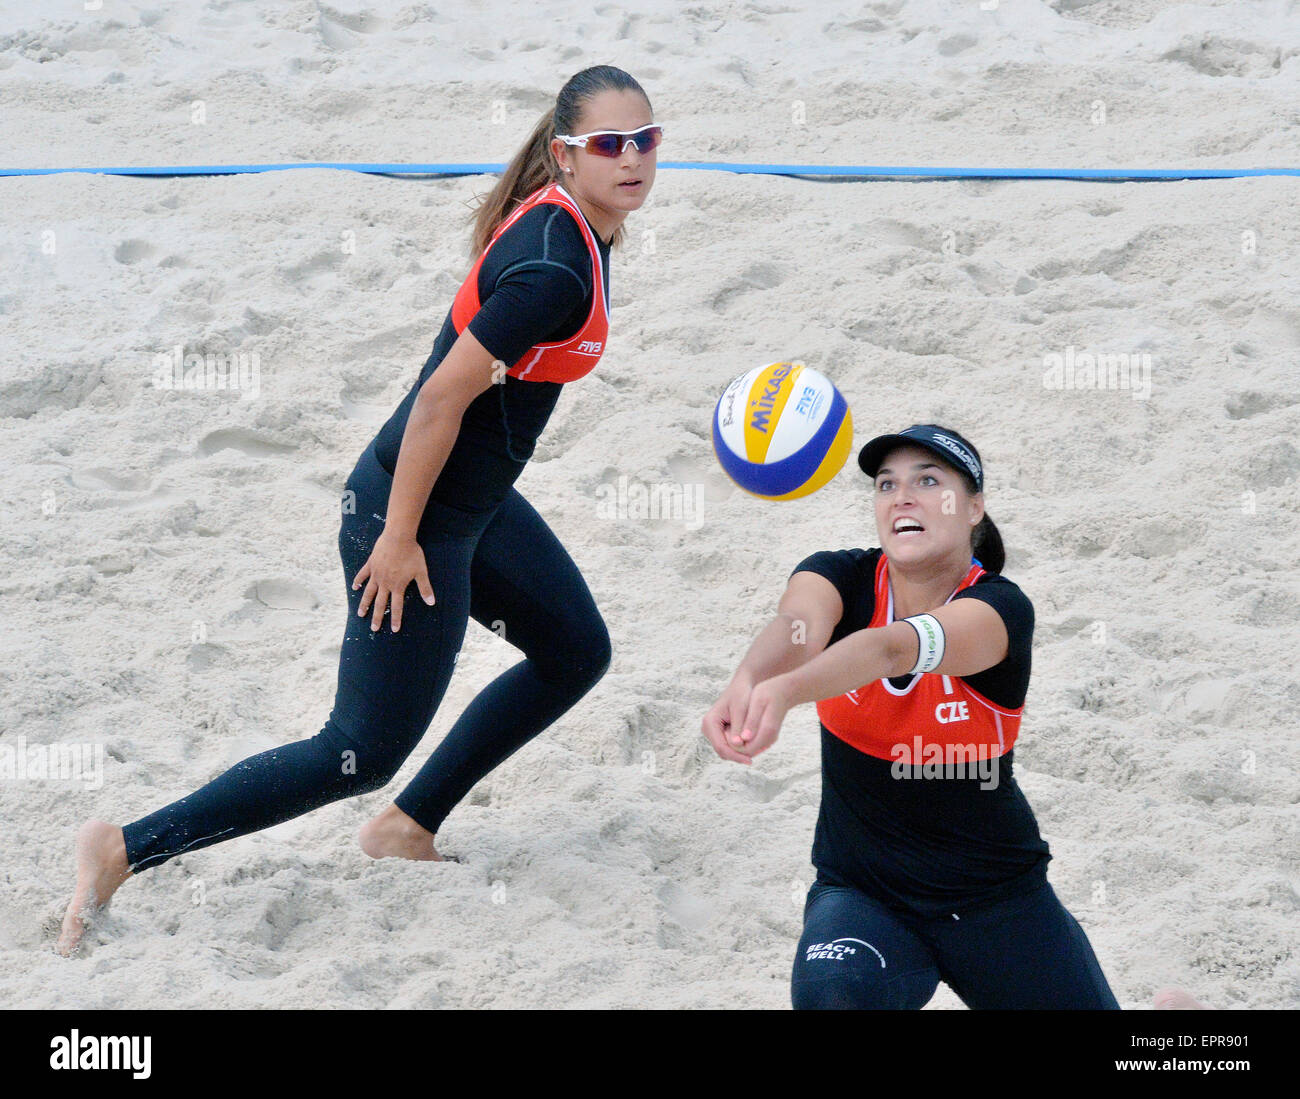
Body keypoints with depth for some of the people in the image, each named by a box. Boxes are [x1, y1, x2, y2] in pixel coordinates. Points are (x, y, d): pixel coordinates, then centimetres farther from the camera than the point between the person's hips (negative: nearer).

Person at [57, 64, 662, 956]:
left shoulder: (567, 221, 3)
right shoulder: (554, 271, -28)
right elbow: (445, 394, -27)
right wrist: (400, 538, -21)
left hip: (471, 499, 10)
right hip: (418, 513, -10)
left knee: (574, 650, 21)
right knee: (367, 752, -3)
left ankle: (408, 827, 28)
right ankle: (126, 850, 3)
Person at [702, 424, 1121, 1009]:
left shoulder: (1001, 607, -18)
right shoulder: (844, 576, -8)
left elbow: (896, 647, -39)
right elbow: (797, 625, -32)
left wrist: (785, 691, -58)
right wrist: (747, 683, -56)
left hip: (996, 894, -1)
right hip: (858, 890, 1)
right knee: (832, 990, -33)